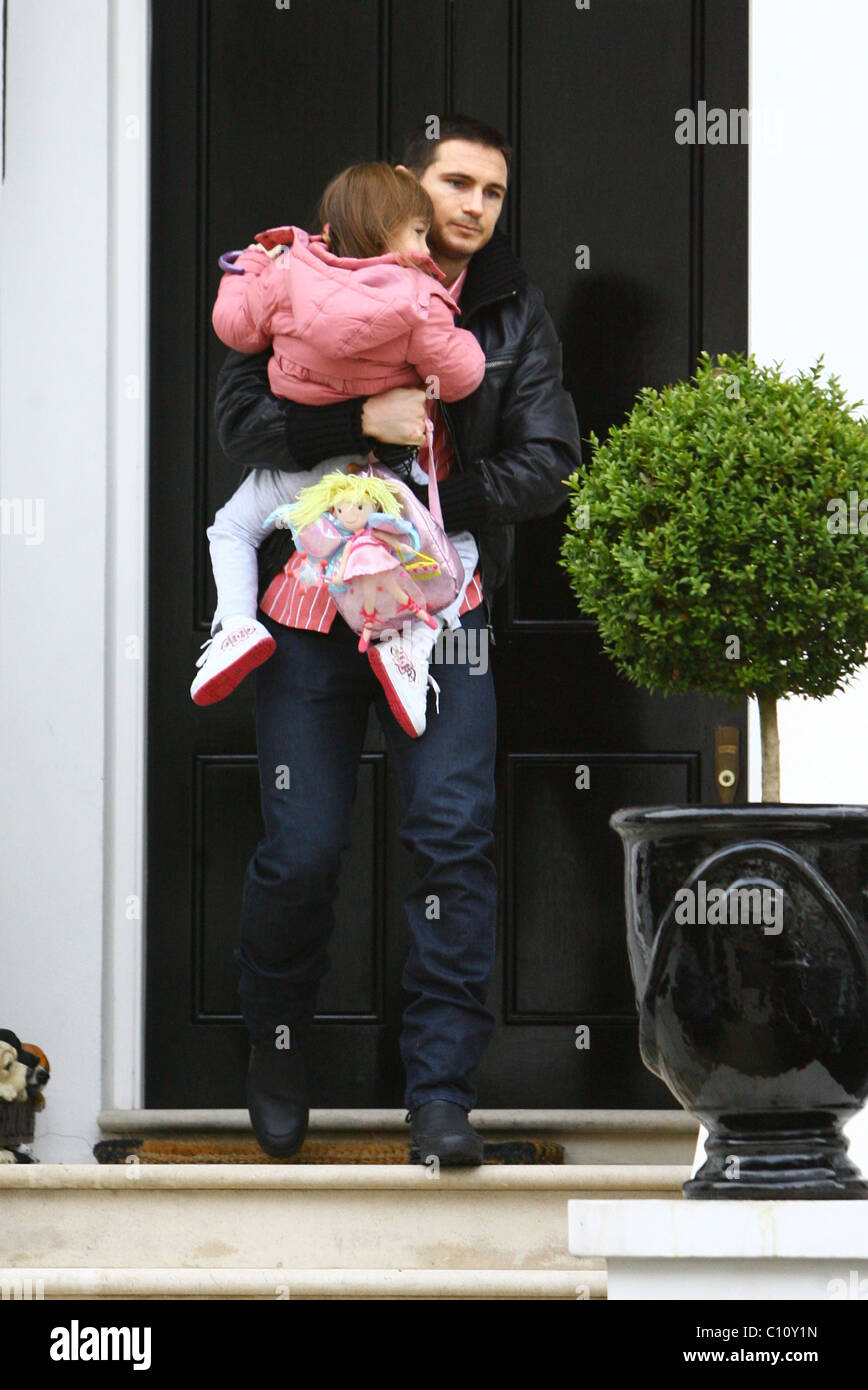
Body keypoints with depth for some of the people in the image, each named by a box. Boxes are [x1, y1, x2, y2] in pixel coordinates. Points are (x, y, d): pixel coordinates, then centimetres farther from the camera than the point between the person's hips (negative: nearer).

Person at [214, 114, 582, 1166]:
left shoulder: (513, 313, 9)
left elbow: (547, 463, 2)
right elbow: (242, 418, -7)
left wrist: (432, 498, -12)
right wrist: (363, 420, -21)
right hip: (311, 605, -1)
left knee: (456, 833, -10)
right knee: (300, 850, -1)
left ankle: (441, 1084, -4)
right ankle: (276, 1041, 25)